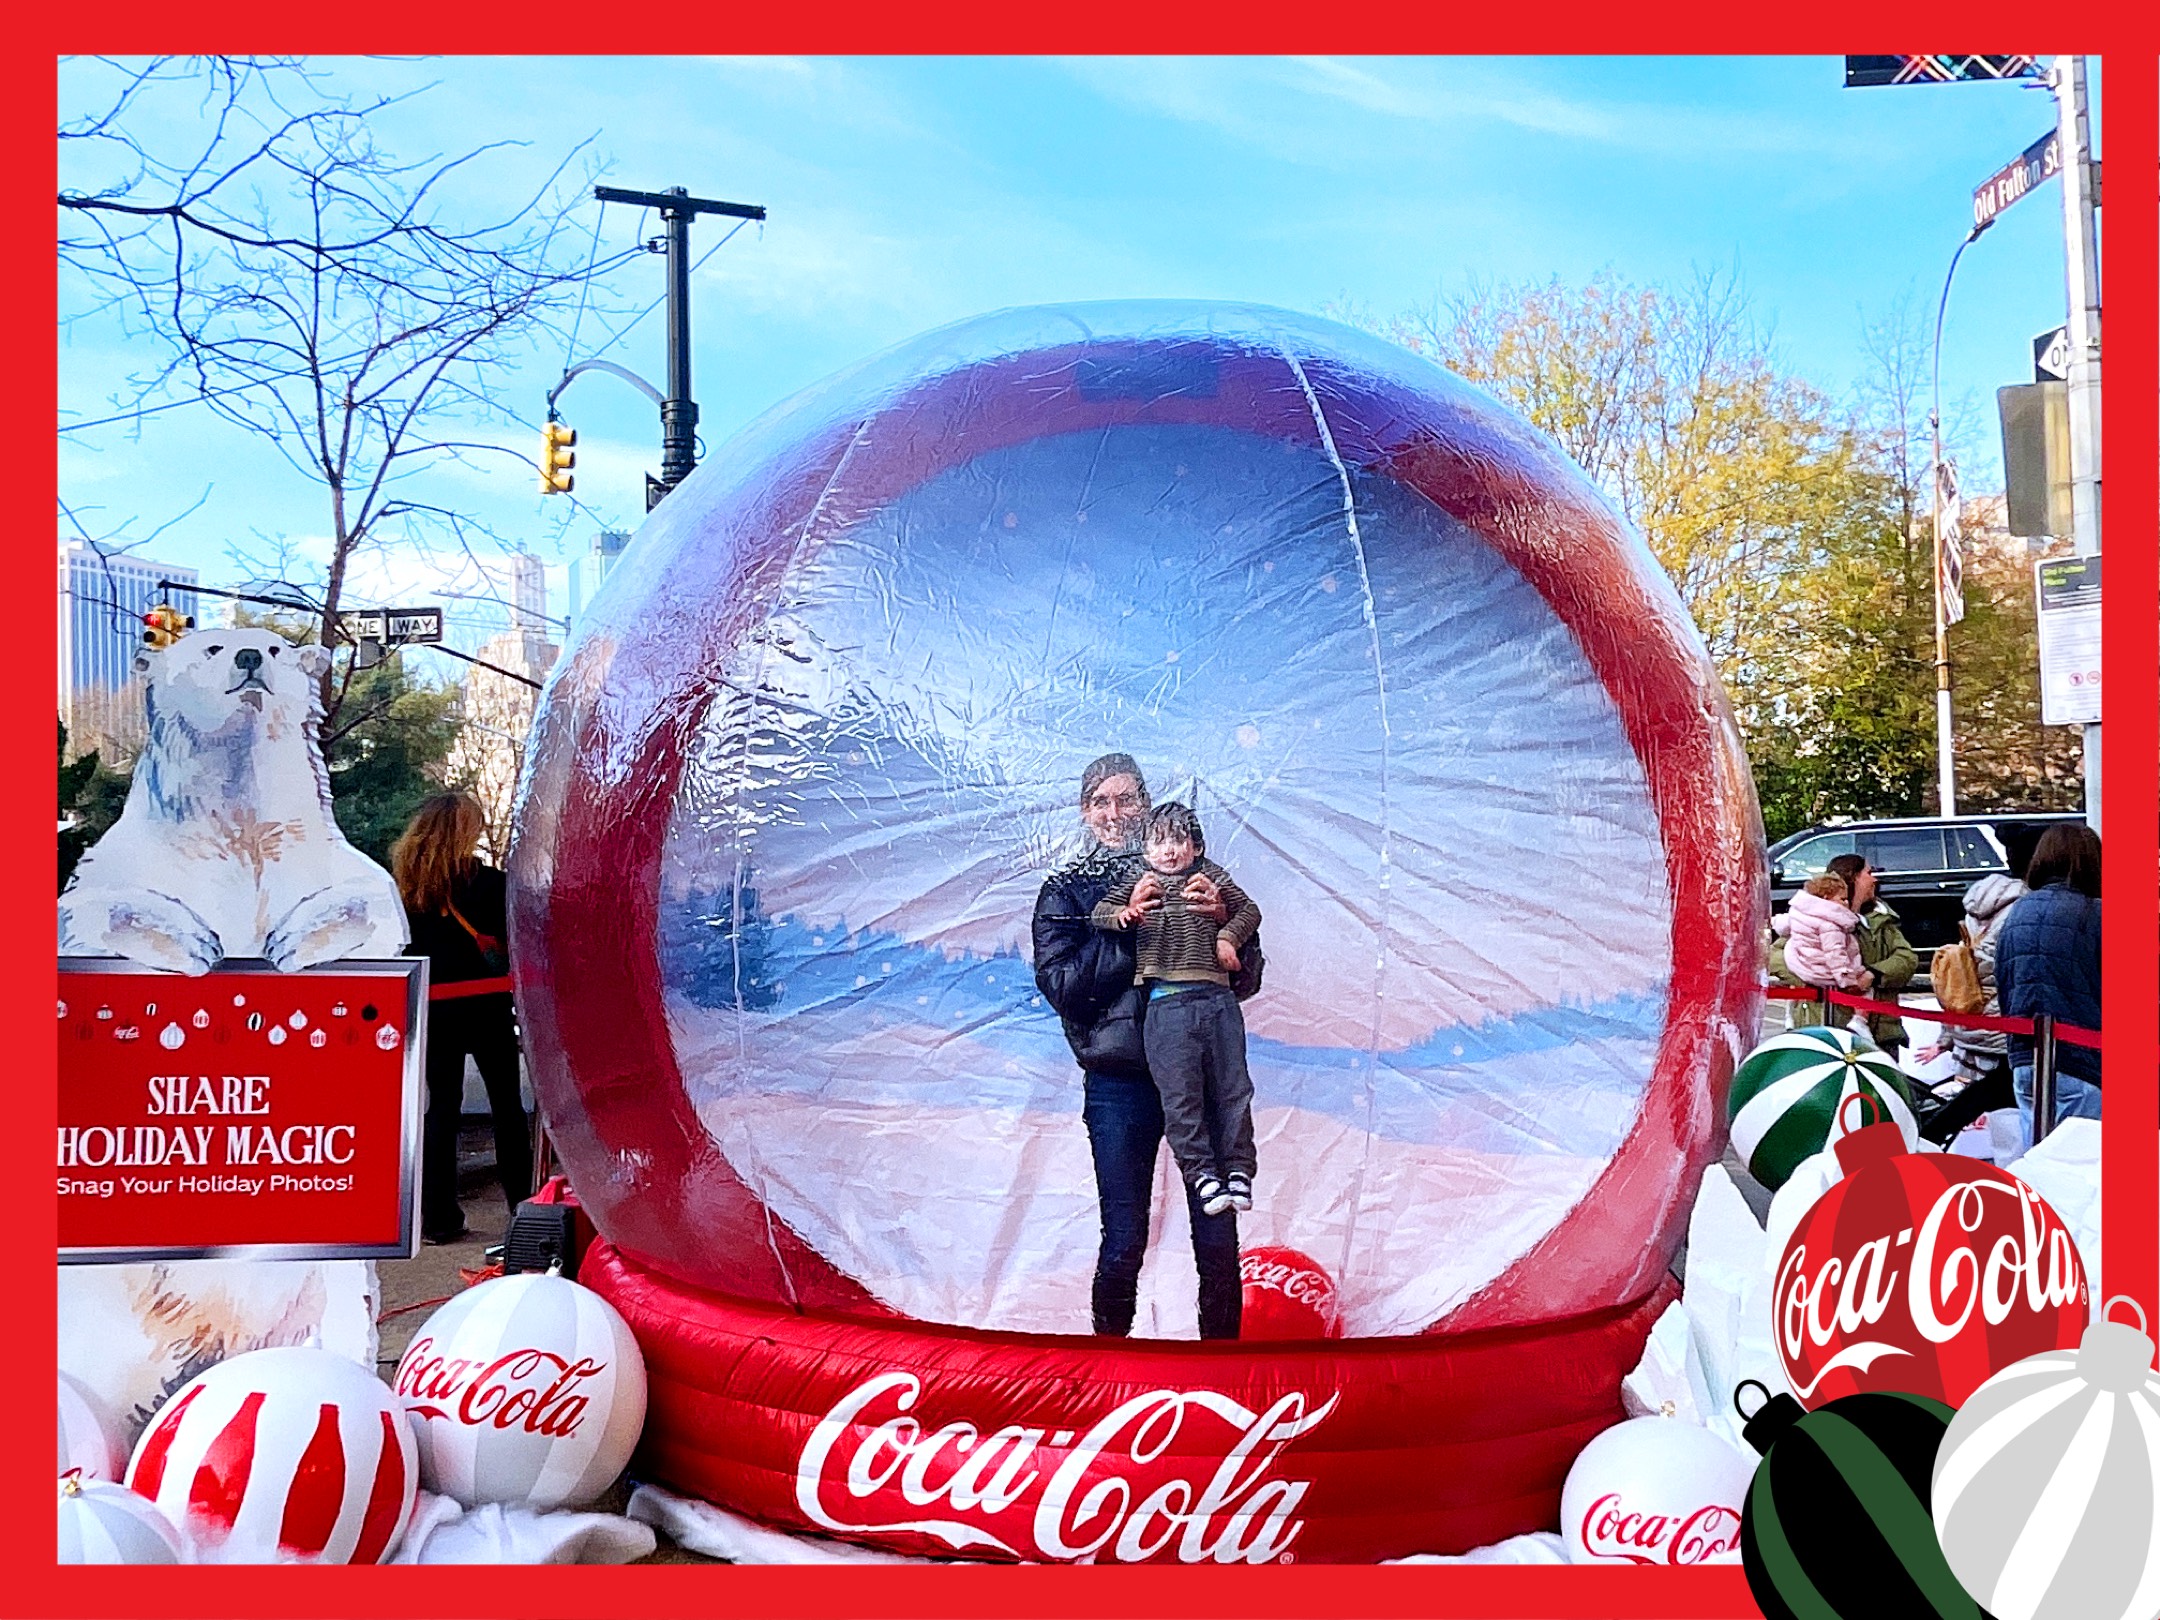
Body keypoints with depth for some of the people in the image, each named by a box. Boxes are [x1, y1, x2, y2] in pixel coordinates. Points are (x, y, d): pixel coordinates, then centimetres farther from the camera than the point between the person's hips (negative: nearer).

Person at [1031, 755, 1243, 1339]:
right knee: (1124, 1242, 3)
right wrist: (1128, 924, -13)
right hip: (1120, 1080, -1)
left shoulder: (1186, 876, 11)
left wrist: (1223, 919, -10)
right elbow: (1061, 986, -7)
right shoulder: (1065, 889, 8)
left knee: (1217, 1238, 1)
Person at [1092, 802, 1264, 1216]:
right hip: (1166, 1003, -1)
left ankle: (1238, 1169, 14)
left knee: (1232, 1088, 4)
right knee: (1180, 1095, -6)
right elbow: (1099, 913, 10)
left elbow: (1249, 910, 18)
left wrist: (1228, 936, 0)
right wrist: (1126, 913, -11)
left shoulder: (1212, 876, 14)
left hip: (1217, 999, 2)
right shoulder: (1139, 879, 11)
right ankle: (1202, 1174, 1)